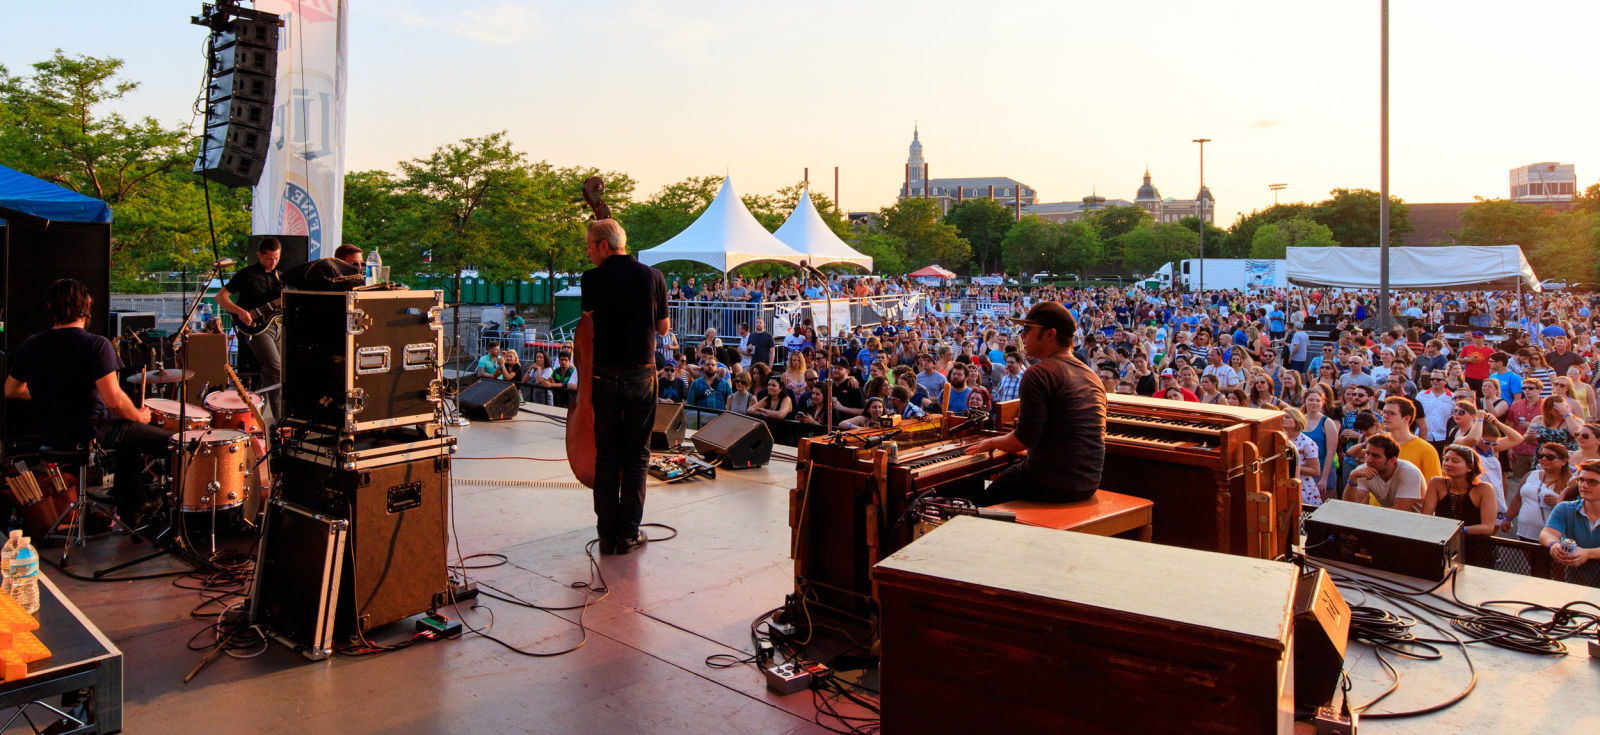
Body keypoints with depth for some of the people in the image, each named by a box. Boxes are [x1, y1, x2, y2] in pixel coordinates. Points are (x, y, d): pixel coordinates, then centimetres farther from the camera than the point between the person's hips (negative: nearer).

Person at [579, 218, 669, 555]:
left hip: (605, 375, 0)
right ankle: (628, 534, 10)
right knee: (636, 455, 8)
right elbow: (663, 328, 6)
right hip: (642, 374, 1)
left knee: (606, 455, 10)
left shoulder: (593, 278, -5)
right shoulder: (653, 276, -1)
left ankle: (607, 534, 14)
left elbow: (589, 318, 5)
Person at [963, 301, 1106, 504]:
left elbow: (1024, 439, -18)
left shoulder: (1040, 374, -15)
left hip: (1052, 486, -8)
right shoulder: (1091, 376, 11)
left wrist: (991, 443, 1)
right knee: (1008, 474, 28)